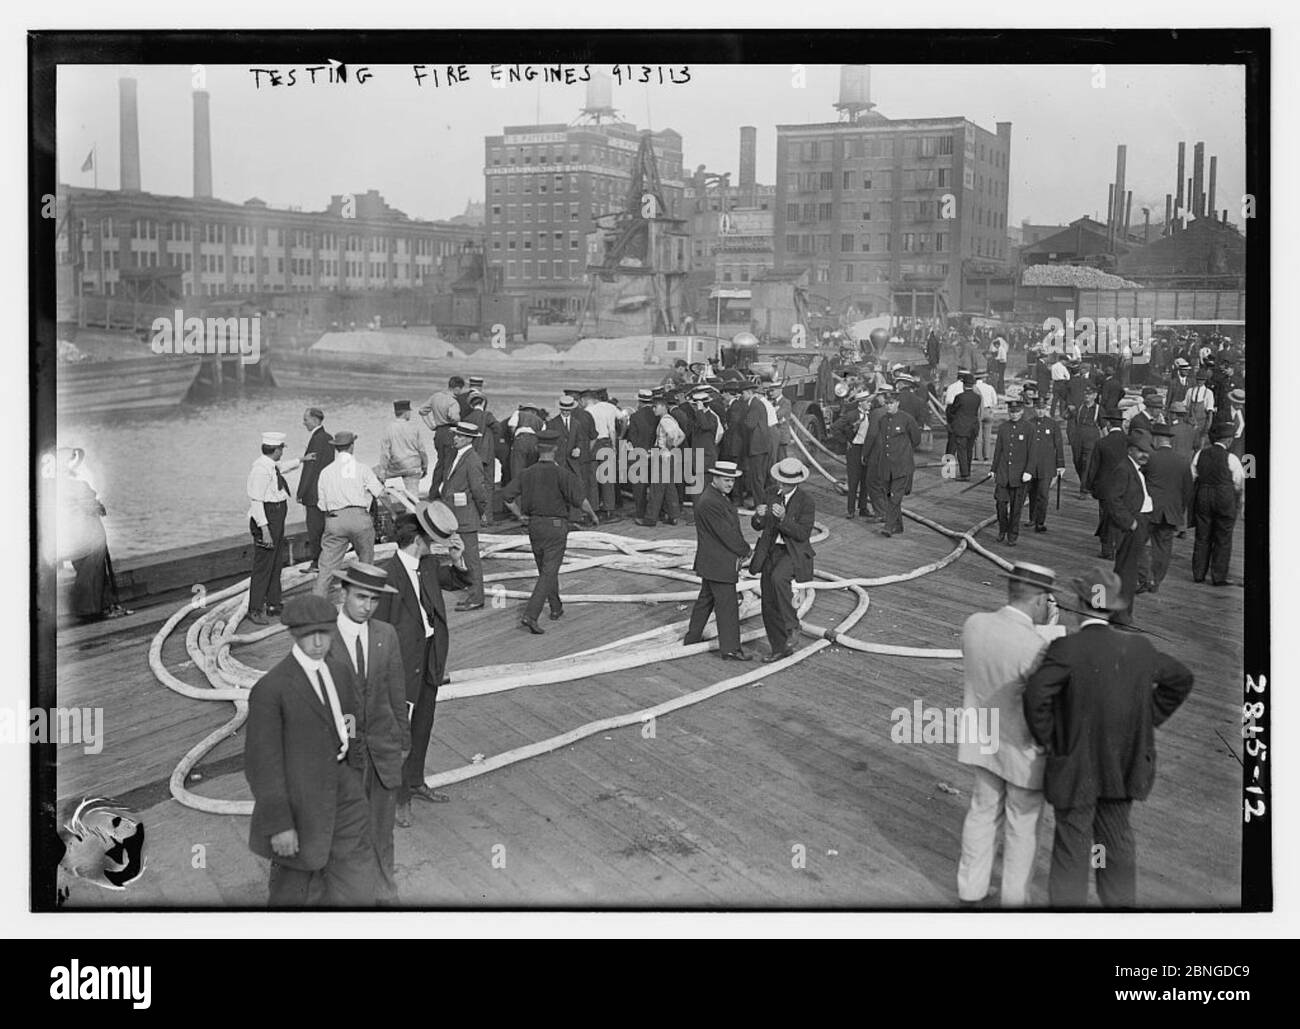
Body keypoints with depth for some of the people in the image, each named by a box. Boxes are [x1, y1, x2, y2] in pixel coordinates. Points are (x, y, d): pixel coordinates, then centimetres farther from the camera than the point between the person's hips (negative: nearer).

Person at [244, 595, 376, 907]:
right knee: (296, 888, 15)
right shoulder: (270, 689, -21)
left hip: (342, 786, 6)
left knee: (357, 891, 5)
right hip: (299, 797, -6)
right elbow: (262, 762, -18)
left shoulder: (339, 671, 2)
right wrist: (279, 825, -17)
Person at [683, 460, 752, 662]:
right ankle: (730, 649, 5)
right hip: (719, 563, -11)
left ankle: (692, 637, 34)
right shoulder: (709, 503, -25)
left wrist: (742, 548, 2)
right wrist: (745, 550, -9)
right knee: (727, 605, -3)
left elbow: (731, 528, 13)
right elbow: (726, 534, -22)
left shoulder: (716, 497, 9)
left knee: (706, 599, 22)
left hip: (711, 561, 11)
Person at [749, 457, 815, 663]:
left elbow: (803, 534, -18)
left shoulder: (806, 503, -11)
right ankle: (780, 648, 21)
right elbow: (757, 526, 7)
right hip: (771, 552, 6)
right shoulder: (773, 495, 7)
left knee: (778, 577, -37)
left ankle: (791, 624, -19)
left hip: (793, 553, -6)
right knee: (769, 605, 7)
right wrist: (759, 516, -17)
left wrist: (783, 517, -30)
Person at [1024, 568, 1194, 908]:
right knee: (1117, 841, 21)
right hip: (1123, 765, 4)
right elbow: (1180, 679, 10)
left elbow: (1037, 692, -32)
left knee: (1072, 846, 8)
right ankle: (1121, 900, 33)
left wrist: (1046, 737, -16)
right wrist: (1144, 723, 13)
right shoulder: (1139, 647, -4)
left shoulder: (1066, 649, -20)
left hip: (1076, 768, -4)